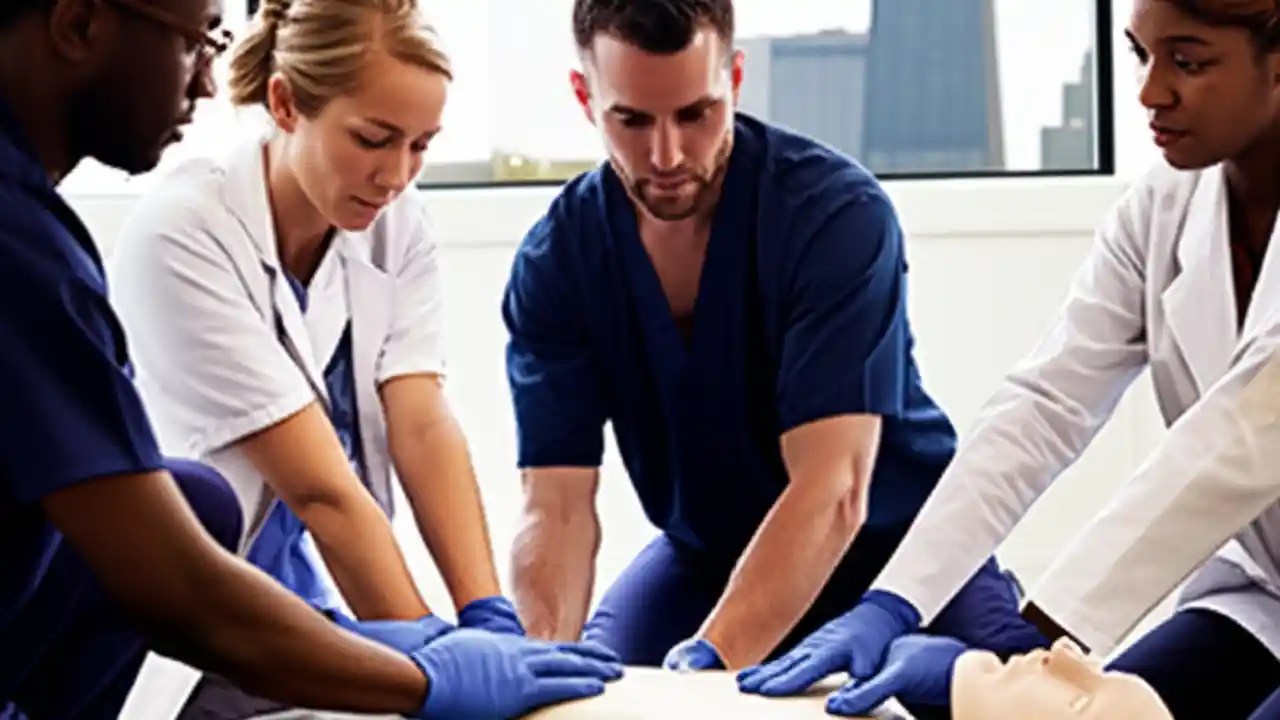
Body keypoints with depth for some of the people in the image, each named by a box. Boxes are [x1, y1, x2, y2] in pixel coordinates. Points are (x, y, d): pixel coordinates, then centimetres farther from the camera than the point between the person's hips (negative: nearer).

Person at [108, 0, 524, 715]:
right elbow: (319, 489, -24)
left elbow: (425, 429, -13)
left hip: (310, 622, 6)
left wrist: (487, 620, -25)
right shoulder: (179, 237, -22)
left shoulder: (396, 225, -3)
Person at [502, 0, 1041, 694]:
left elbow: (832, 490, -33)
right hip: (706, 552, 3)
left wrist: (706, 660, -45)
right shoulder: (554, 260, -13)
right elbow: (557, 506, -17)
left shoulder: (838, 211, -25)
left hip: (893, 539, -3)